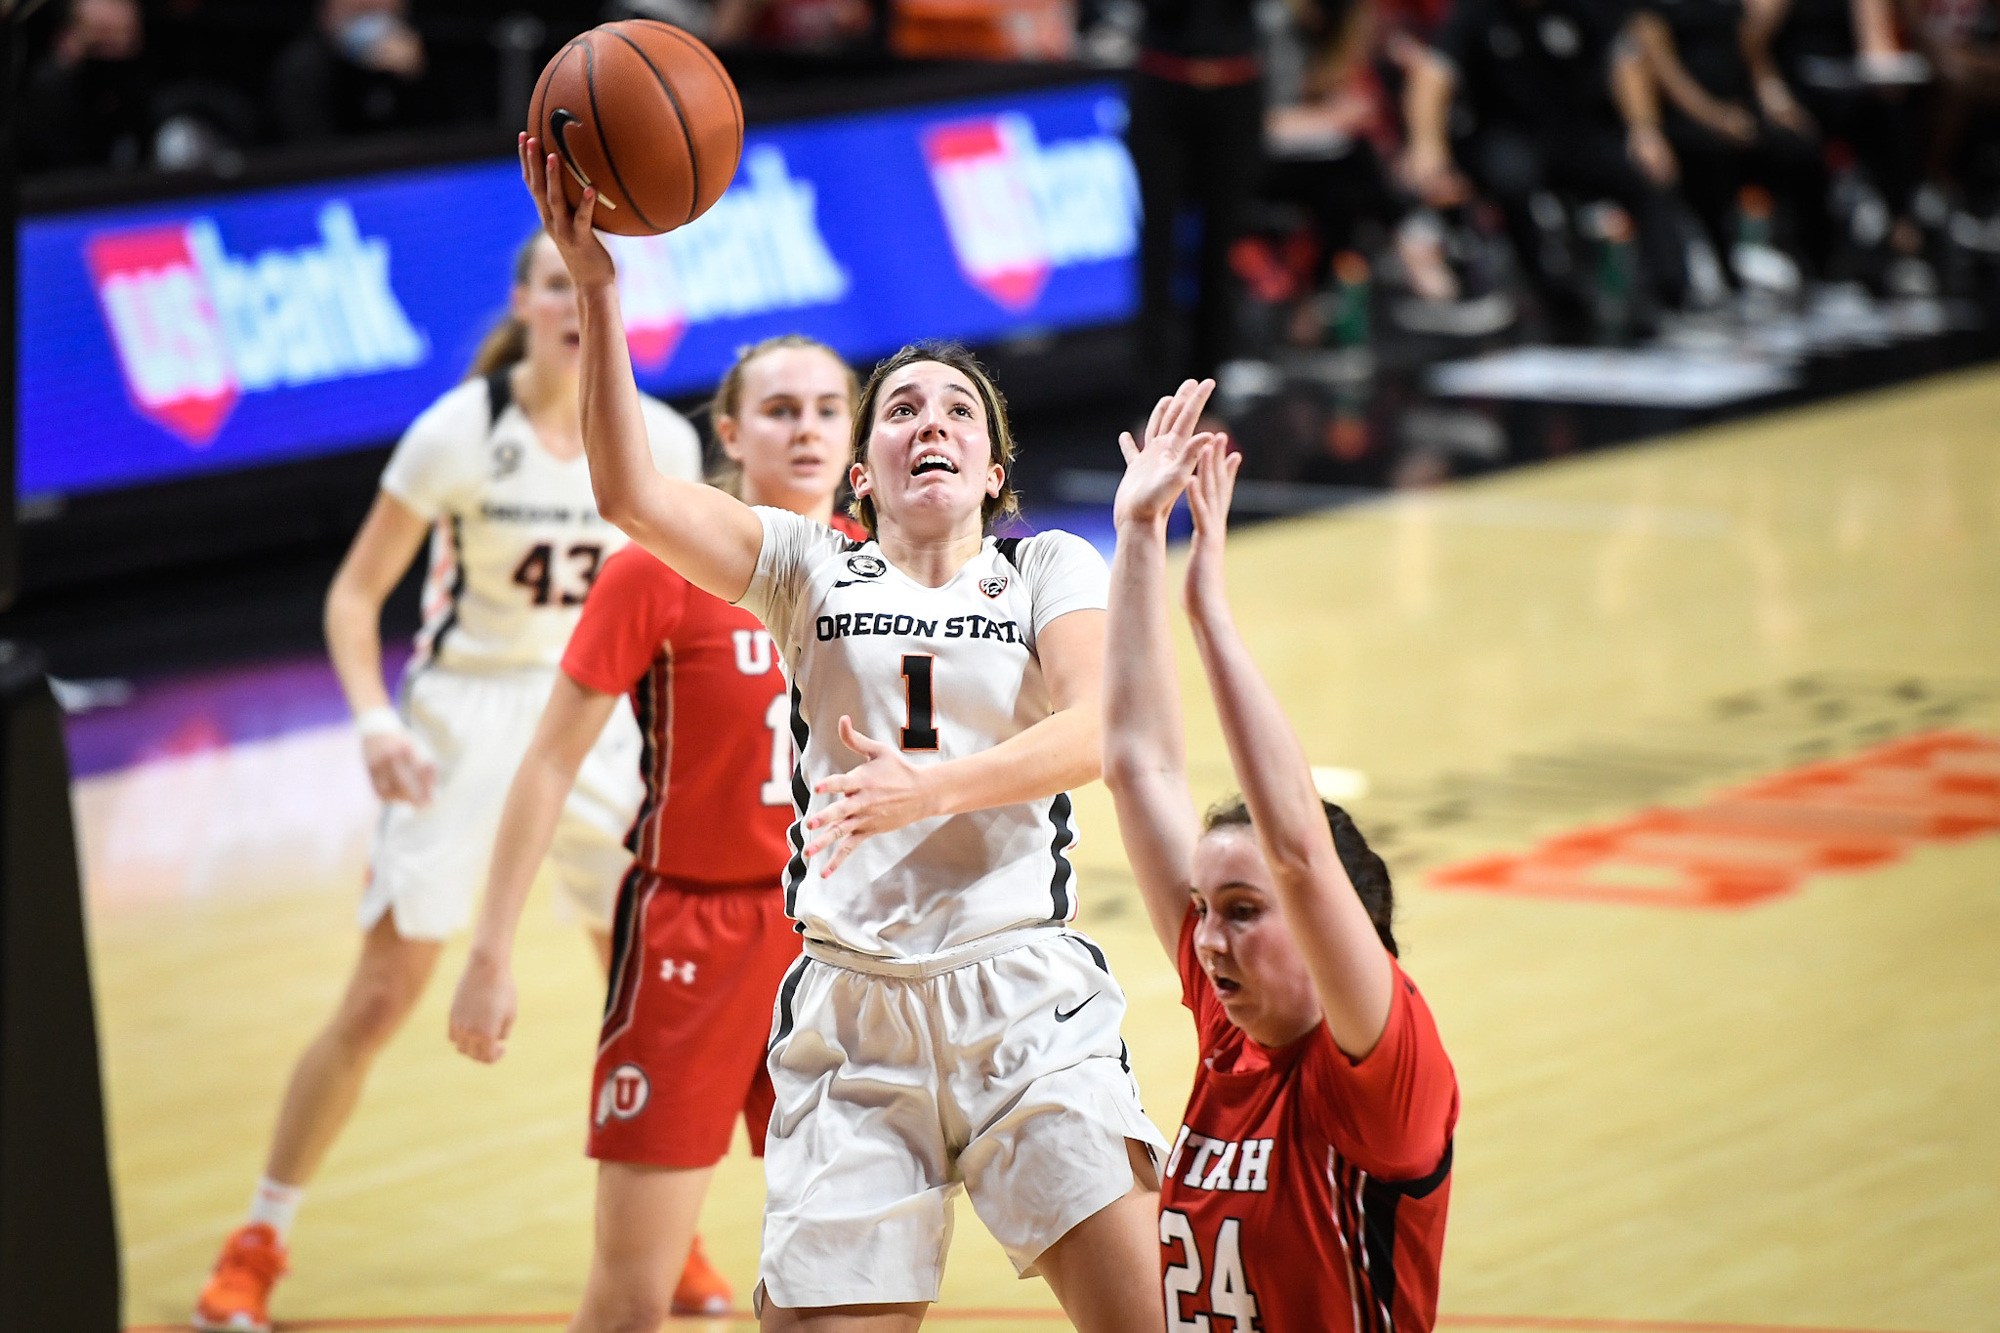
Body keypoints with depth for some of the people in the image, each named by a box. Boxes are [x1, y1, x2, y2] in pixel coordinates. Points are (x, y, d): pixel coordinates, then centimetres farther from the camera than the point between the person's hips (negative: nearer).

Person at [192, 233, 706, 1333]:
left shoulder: (661, 442, -5)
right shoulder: (460, 432, -15)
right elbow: (354, 594, -9)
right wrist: (375, 722, -23)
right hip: (465, 718, -3)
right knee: (379, 1000, -4)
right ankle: (257, 1243, 9)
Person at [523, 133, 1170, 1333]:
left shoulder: (1050, 570, 11)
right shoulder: (811, 571, 13)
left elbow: (1089, 734, -8)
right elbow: (631, 492, -1)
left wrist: (933, 786, -26)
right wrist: (594, 286, -10)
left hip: (1024, 997, -1)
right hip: (853, 1010, 1)